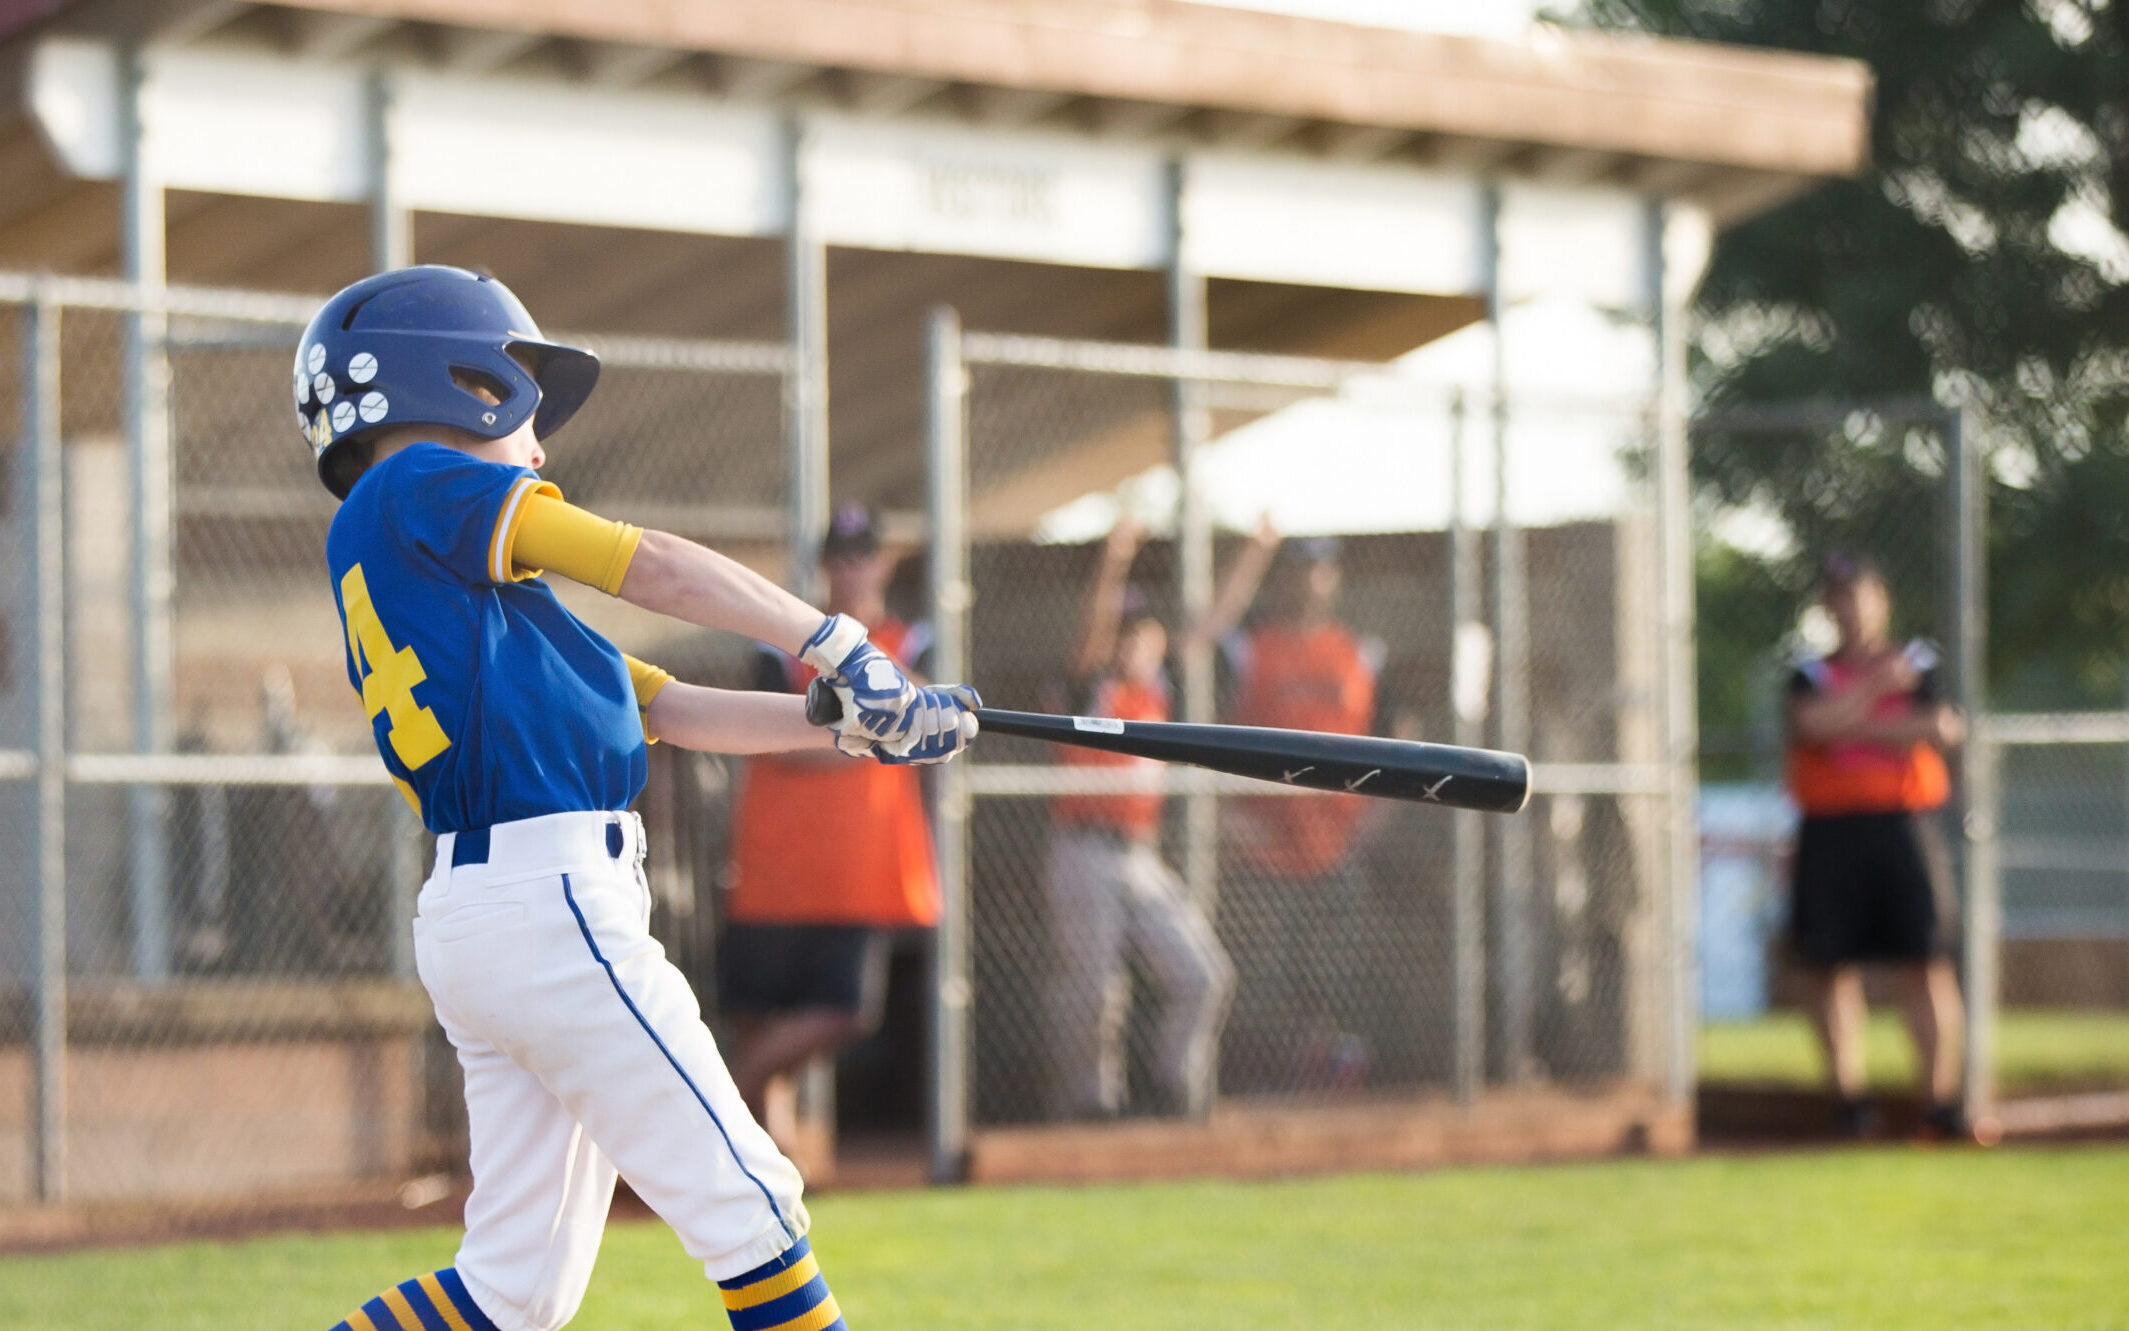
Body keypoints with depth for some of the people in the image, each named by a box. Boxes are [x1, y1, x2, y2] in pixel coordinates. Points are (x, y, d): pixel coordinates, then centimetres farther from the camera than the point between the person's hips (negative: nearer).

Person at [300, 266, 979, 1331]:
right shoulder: (419, 487, 0)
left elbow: (674, 711, 20)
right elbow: (648, 568, -5)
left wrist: (858, 726, 13)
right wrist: (837, 644, 3)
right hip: (552, 900, -10)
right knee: (745, 1204, -6)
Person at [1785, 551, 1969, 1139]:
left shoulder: (1919, 664, 11)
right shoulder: (1811, 676, 12)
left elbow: (1941, 728, -6)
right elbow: (1812, 723, -9)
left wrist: (1857, 727, -6)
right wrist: (1878, 687, -7)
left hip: (1902, 826, -1)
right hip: (1830, 831, 1)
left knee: (1924, 960, -8)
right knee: (1830, 963, -3)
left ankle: (1941, 1096, -8)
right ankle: (1848, 1096, 4)